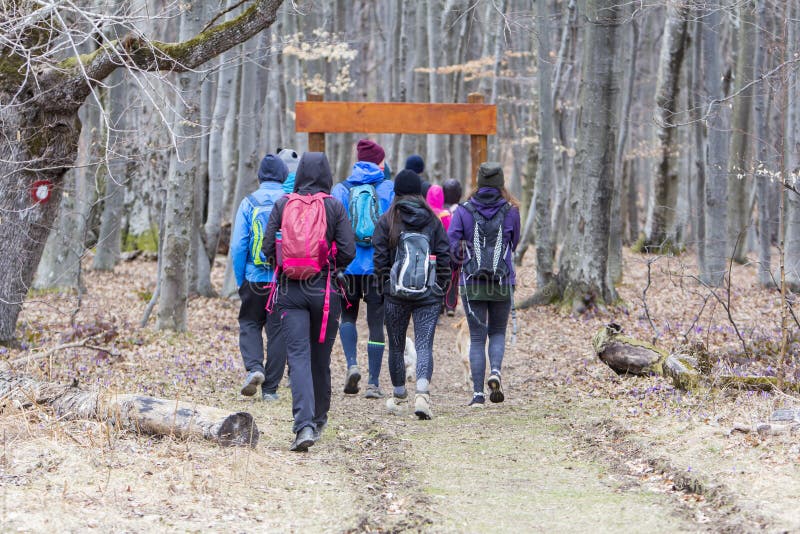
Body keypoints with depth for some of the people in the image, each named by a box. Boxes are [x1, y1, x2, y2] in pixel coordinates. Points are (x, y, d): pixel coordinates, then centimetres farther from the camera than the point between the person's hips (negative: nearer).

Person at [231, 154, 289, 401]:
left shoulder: (249, 203, -3)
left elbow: (238, 246, -4)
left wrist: (240, 280, 5)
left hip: (255, 279, 0)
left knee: (249, 324, 15)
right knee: (278, 331, 8)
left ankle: (254, 367, -9)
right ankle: (270, 388, 10)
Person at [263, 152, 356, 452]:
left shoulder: (283, 205, 1)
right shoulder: (334, 207, -2)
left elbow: (268, 247, 0)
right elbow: (348, 251, -6)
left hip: (290, 290, 0)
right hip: (324, 290, 0)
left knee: (298, 357, -6)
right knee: (321, 358, 15)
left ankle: (305, 424, -21)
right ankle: (319, 418, 32)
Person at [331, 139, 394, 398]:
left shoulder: (341, 190, 2)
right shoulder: (389, 189, 1)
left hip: (349, 266, 1)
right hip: (380, 267, -1)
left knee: (348, 316, 19)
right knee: (376, 323, 5)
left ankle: (352, 364, -3)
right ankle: (374, 383, 6)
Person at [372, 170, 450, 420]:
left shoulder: (387, 221, -1)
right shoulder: (433, 221, 4)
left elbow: (380, 258, -4)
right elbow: (445, 256, 2)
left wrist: (387, 283, 8)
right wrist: (440, 286, 10)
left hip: (396, 295, -1)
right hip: (429, 296, 1)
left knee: (396, 346, 13)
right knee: (424, 344, -3)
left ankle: (399, 398, 24)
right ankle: (422, 394, -23)